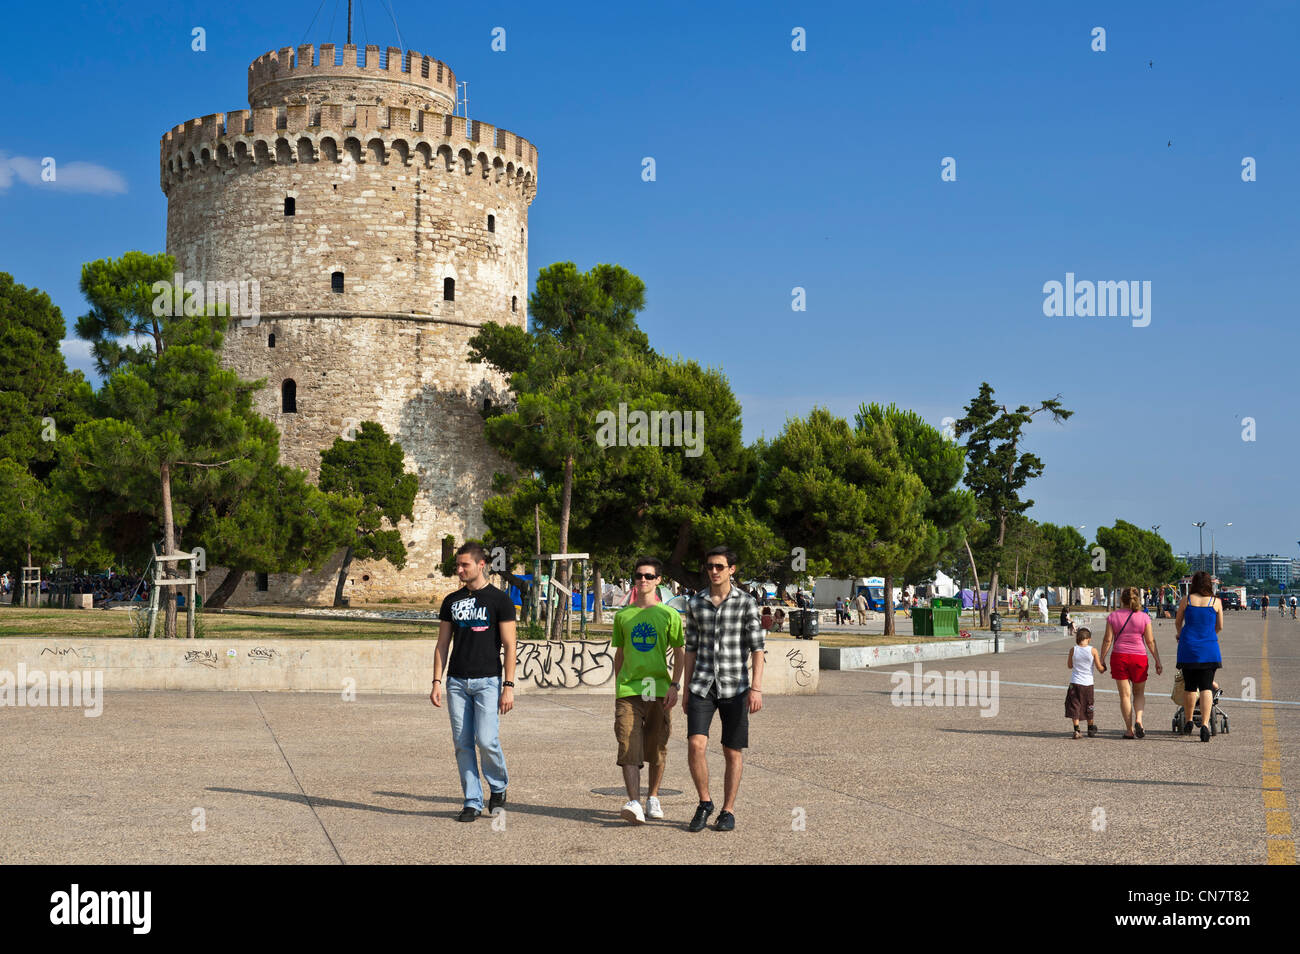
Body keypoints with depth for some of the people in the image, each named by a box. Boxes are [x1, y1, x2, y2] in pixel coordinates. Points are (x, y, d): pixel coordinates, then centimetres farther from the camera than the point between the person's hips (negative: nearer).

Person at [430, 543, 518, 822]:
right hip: (457, 682, 4)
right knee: (463, 744, 2)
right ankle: (473, 802, 10)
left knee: (486, 740, -13)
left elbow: (509, 645, -4)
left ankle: (498, 787, 13)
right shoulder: (452, 601, 11)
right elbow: (442, 644, 13)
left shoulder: (498, 600, -2)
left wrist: (509, 686, -11)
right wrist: (437, 682, 4)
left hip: (487, 681, -4)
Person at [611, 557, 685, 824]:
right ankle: (634, 803, -20)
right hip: (628, 690, 1)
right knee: (629, 748, -13)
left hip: (659, 690, -1)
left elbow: (679, 654, 5)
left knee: (657, 749, 7)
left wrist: (675, 685, -5)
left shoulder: (669, 615, 3)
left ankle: (653, 798, 23)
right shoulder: (623, 615, 10)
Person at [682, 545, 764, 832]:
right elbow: (691, 649, 12)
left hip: (734, 687, -1)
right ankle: (704, 803, 6)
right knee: (696, 745, -13)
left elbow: (757, 648, -4)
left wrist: (756, 688, -13)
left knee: (733, 752, 5)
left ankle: (728, 811, 18)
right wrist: (686, 690, 10)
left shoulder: (746, 604, -1)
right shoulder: (695, 604, 7)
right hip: (702, 686, 2)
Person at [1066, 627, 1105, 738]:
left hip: (1075, 683, 0)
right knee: (1089, 708, 16)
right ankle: (1091, 730, 27)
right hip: (1088, 683, 1)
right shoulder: (1093, 651, -9)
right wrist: (1104, 666, 17)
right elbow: (1099, 668, -4)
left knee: (1075, 706, 4)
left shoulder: (1073, 650, -6)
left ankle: (1076, 730, -5)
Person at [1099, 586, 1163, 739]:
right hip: (1139, 657, 0)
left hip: (1119, 657, 0)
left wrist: (1102, 659, 6)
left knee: (1125, 695, 5)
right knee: (1139, 693, 16)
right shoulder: (1144, 617, -2)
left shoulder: (1113, 616, -1)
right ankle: (1138, 720, -7)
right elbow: (1150, 641, -1)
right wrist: (1158, 662, 4)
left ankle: (1130, 730, 4)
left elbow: (1108, 640, -2)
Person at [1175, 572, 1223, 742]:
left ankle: (1188, 722, 23)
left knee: (1189, 686, 12)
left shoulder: (1187, 600, 1)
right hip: (1209, 648, -1)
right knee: (1206, 687, -2)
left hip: (1188, 647, 1)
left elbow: (1178, 622, 14)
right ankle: (1205, 724, -15)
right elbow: (1219, 627, 12)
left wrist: (1179, 634, 37)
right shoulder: (1216, 602, 2)